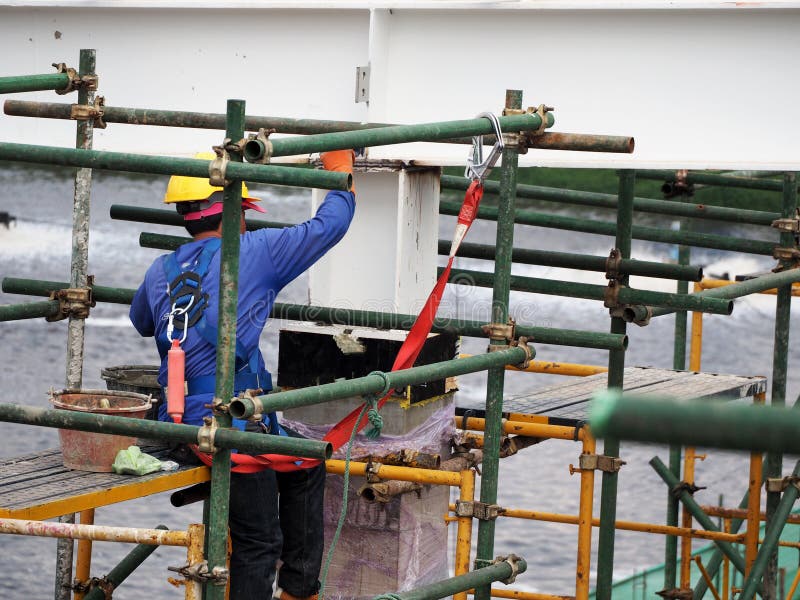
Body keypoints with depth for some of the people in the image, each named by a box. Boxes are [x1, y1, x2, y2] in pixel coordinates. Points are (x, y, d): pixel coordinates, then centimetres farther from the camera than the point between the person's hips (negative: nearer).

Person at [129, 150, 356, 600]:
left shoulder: (161, 271, 10)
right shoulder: (253, 253, -7)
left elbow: (140, 322, 32)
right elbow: (329, 226, 1)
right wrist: (340, 174, 19)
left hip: (176, 424, 7)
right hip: (235, 429, -7)